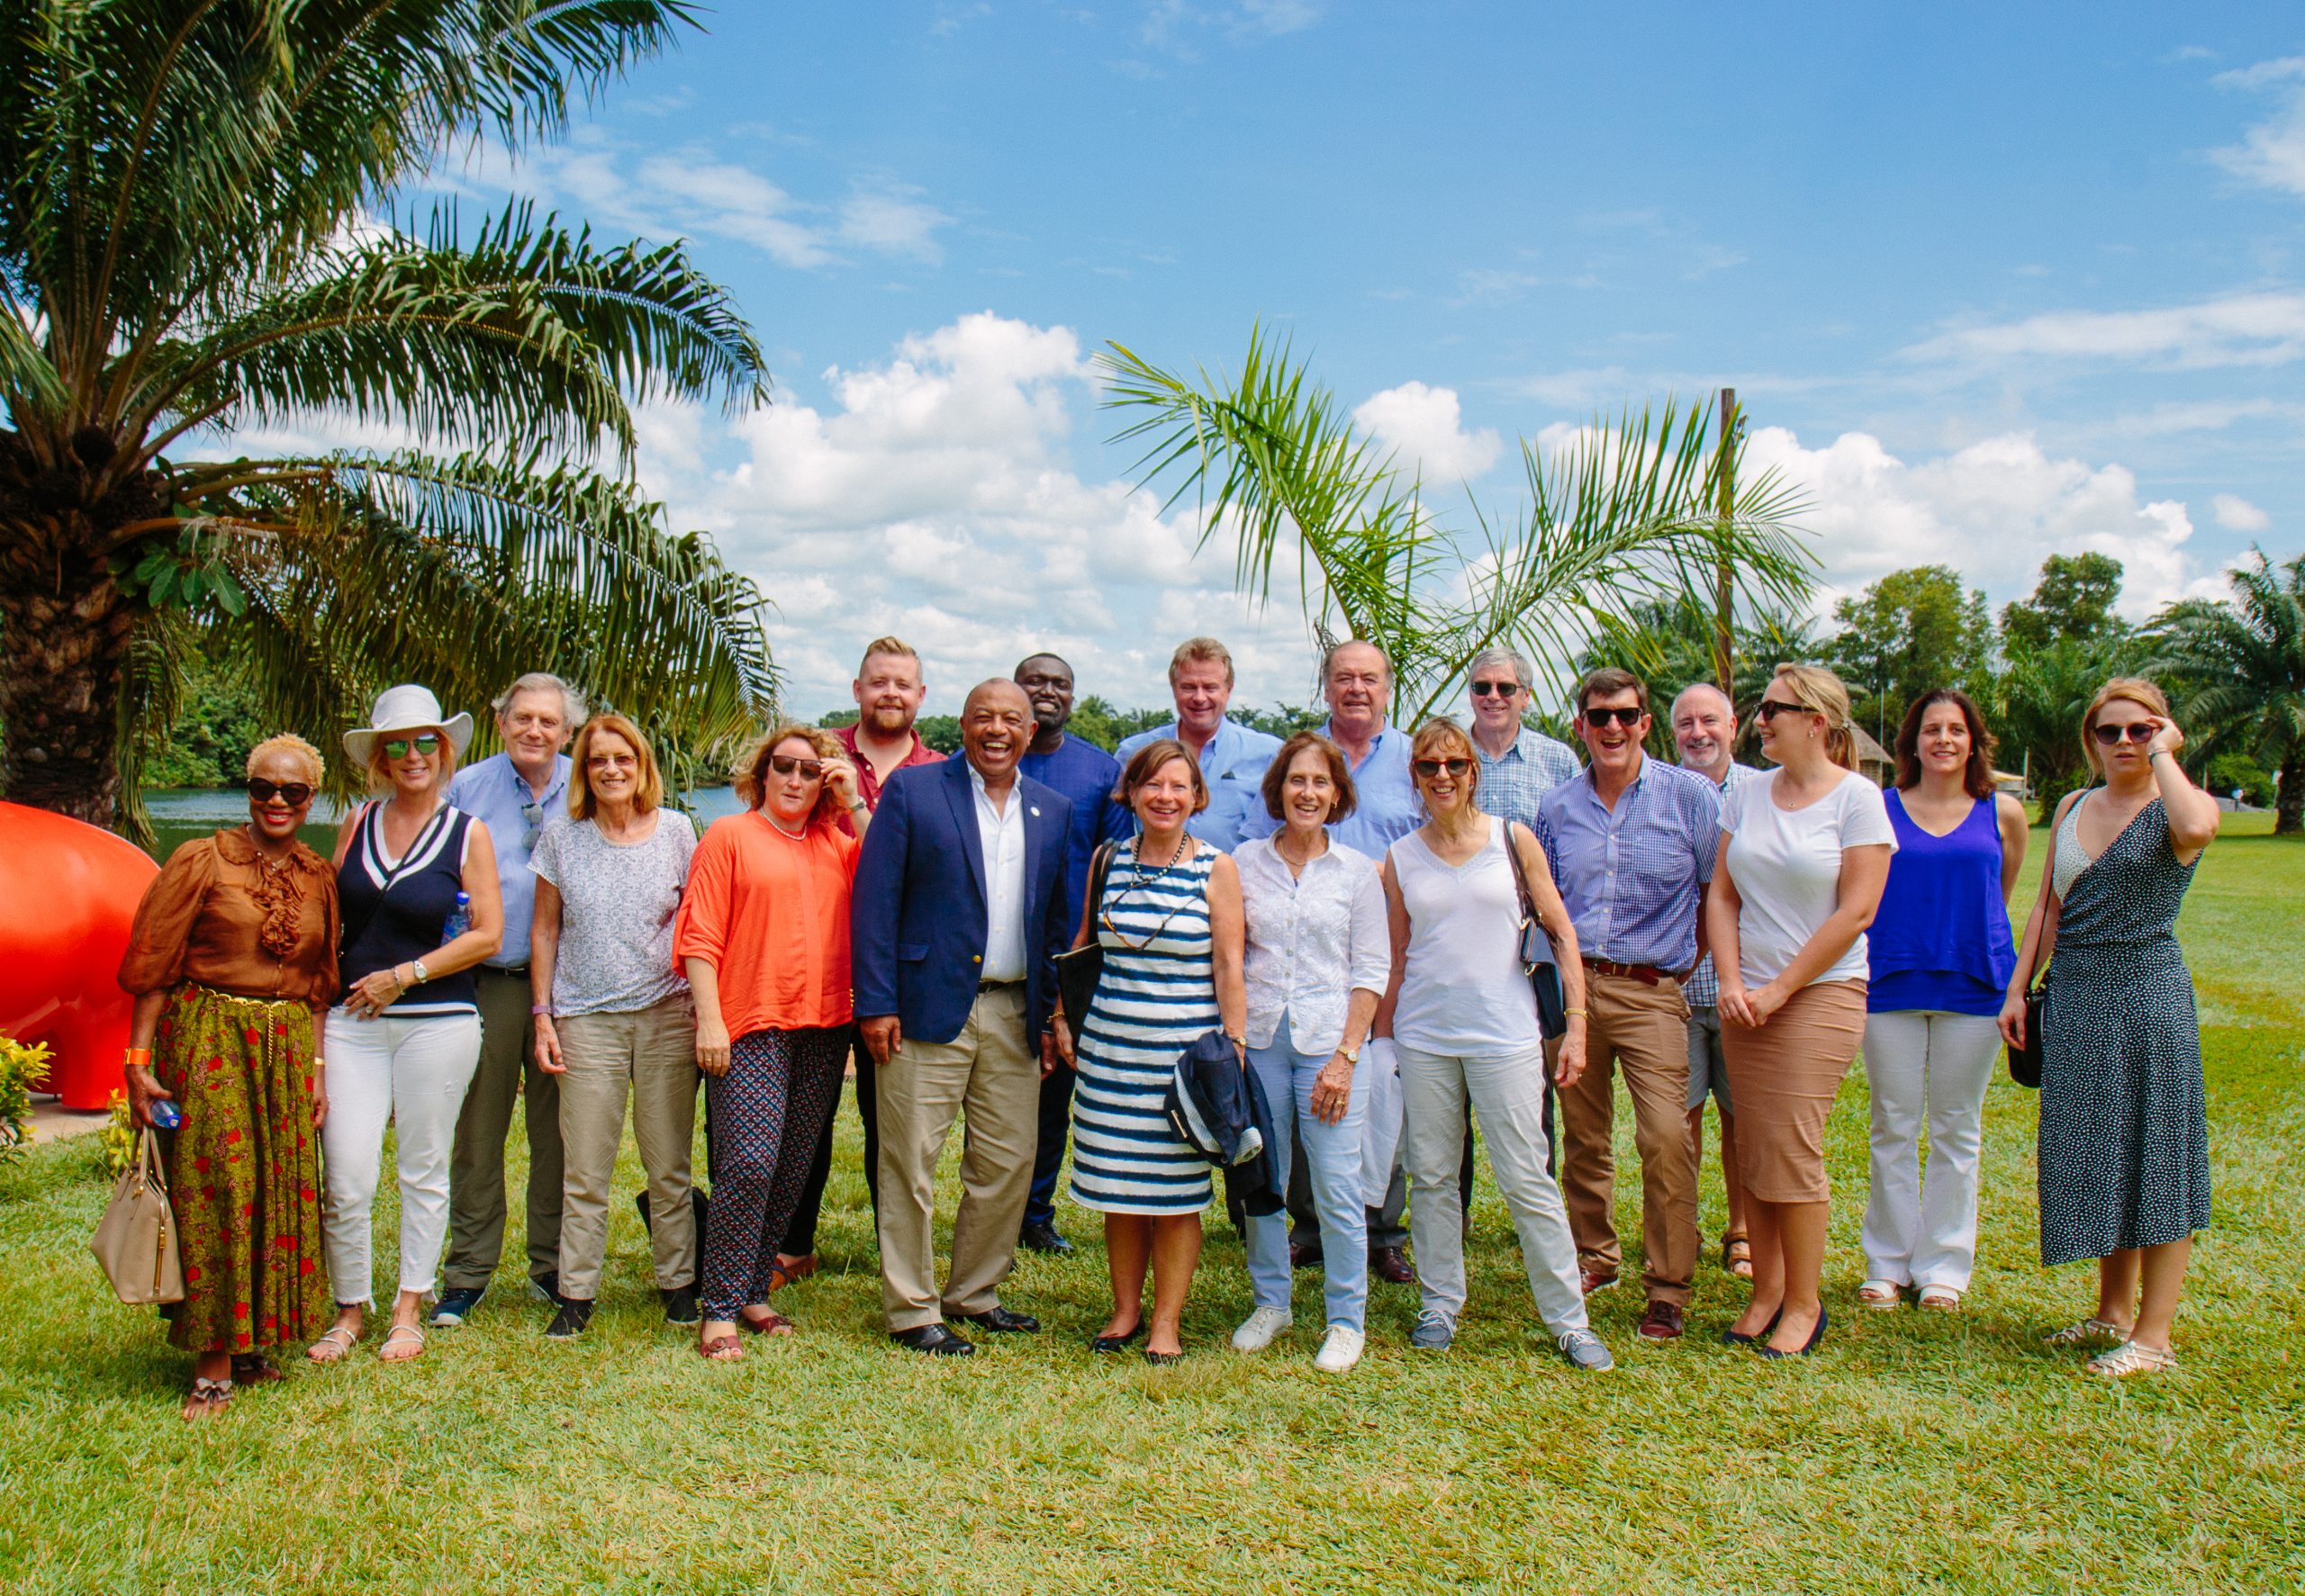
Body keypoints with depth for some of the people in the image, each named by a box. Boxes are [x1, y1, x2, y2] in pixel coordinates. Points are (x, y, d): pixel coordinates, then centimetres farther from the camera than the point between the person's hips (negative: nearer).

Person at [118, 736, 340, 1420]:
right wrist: (138, 1059, -10)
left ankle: (254, 1340, 19)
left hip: (287, 1048, 5)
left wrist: (317, 1067, 11)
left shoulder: (317, 877, 10)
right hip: (207, 1041, -4)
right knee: (212, 1192, -5)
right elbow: (152, 966, -5)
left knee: (280, 1194, 6)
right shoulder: (201, 862, -3)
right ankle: (212, 1367, 2)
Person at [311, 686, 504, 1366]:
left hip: (437, 1022, -2)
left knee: (423, 1172, 7)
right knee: (346, 1179, -2)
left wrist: (405, 976, -8)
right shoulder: (356, 825, 9)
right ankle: (349, 1310, 17)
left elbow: (487, 935, -4)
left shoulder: (467, 833, 0)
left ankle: (409, 1311, 21)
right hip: (353, 1022, 2)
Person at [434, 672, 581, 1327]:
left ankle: (553, 1267, 21)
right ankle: (468, 1274, 14)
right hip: (487, 983, 0)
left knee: (557, 1130, 8)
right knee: (477, 1130, 3)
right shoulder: (467, 788, 4)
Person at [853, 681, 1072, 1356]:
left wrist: (1052, 1017, 9)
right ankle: (912, 1311, 14)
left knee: (1009, 1161, 9)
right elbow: (874, 901, -4)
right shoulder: (911, 791, -1)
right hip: (929, 1008, -4)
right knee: (911, 1164, 1)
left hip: (1015, 1014, 5)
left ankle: (975, 1294, 27)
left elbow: (1058, 919, 14)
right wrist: (876, 1003, -10)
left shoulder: (1053, 810, 12)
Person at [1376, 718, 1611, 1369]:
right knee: (1430, 1177, 8)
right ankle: (1441, 1303, 24)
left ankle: (1568, 1319, 10)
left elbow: (1562, 934, 2)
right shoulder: (1401, 858, 5)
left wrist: (1577, 1023, -4)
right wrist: (1378, 1041, 9)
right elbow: (1397, 959, 11)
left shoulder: (1514, 840, 1)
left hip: (1505, 1035, -2)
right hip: (1423, 1039, 2)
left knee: (1527, 1181, -1)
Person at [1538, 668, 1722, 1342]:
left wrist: (1693, 958, 2)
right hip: (1573, 985, 3)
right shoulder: (1557, 806, 9)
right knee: (1583, 1133, 11)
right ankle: (1594, 1257, 29)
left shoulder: (1691, 795, -1)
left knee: (1666, 1136, -12)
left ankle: (1668, 1290, -2)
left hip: (1652, 990, -3)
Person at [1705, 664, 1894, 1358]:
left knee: (1792, 1150, -6)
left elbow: (1856, 912, -11)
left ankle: (1804, 1302, 7)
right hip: (1746, 999, 5)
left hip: (1821, 993, -5)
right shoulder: (1747, 795, 9)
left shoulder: (1856, 798, -6)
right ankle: (1766, 1290, 16)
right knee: (1752, 1149, 5)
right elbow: (1722, 895, 9)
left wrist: (1779, 990, -11)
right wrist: (1731, 982, -4)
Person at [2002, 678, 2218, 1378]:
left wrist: (2164, 755, -17)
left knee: (2155, 1155, -1)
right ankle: (2114, 1313, 25)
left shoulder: (2181, 805, -5)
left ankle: (2154, 1334, 7)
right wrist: (2018, 988, 9)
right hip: (2074, 995, 6)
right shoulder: (2073, 807, 12)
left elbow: (2197, 828, -31)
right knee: (2094, 1155, 12)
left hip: (2149, 993, -6)